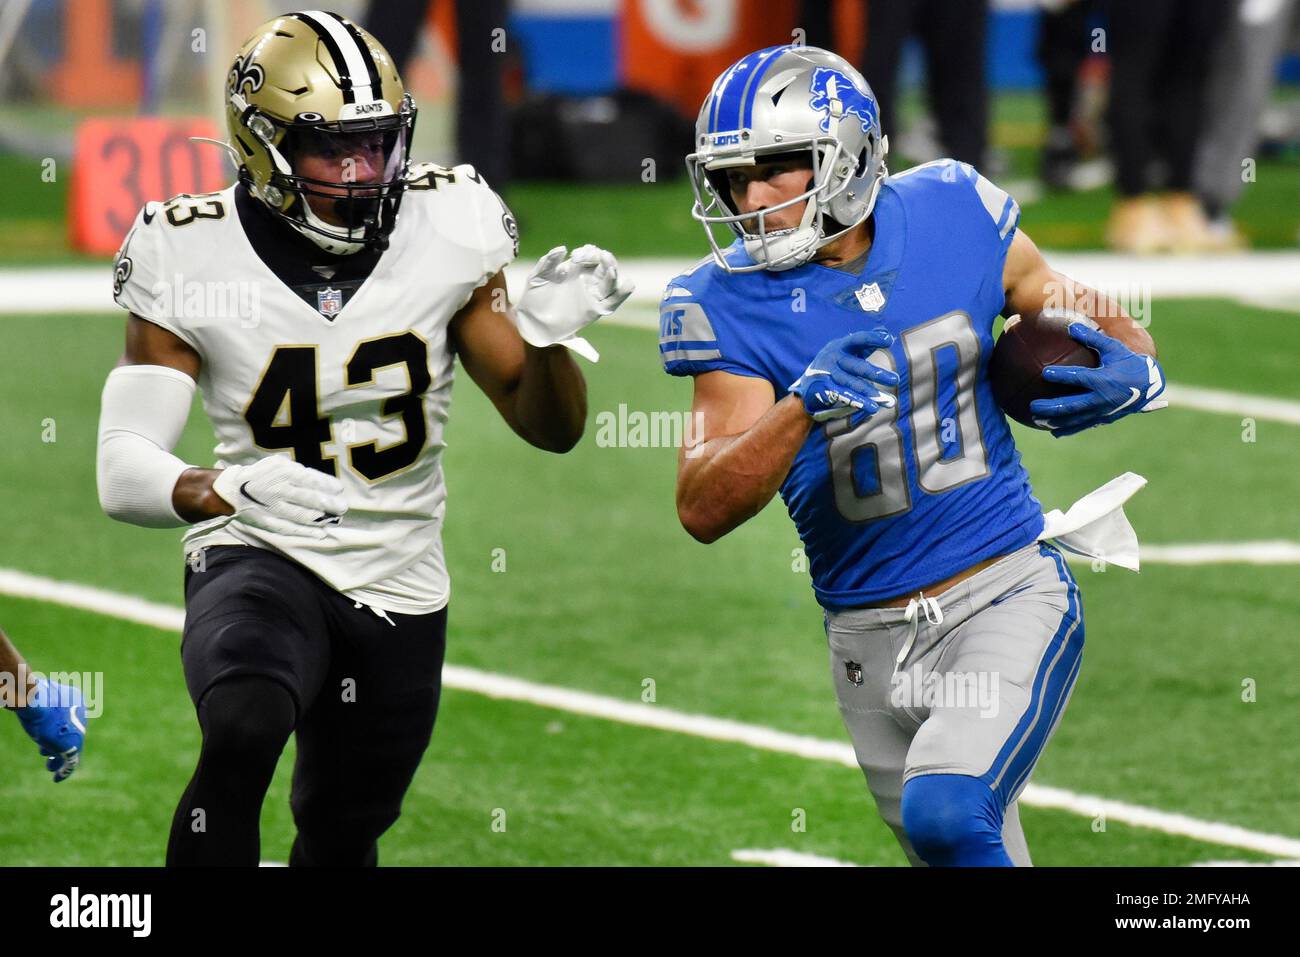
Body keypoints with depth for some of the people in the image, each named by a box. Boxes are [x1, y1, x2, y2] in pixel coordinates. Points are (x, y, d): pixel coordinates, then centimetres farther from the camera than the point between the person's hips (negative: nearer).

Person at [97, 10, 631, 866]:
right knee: (242, 732, -34)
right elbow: (126, 471, -17)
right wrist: (230, 490, -38)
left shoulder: (443, 233, -7)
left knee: (340, 843, 15)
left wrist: (545, 337, -22)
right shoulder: (196, 259, -12)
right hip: (261, 564, -3)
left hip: (400, 594, 3)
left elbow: (551, 429, 0)